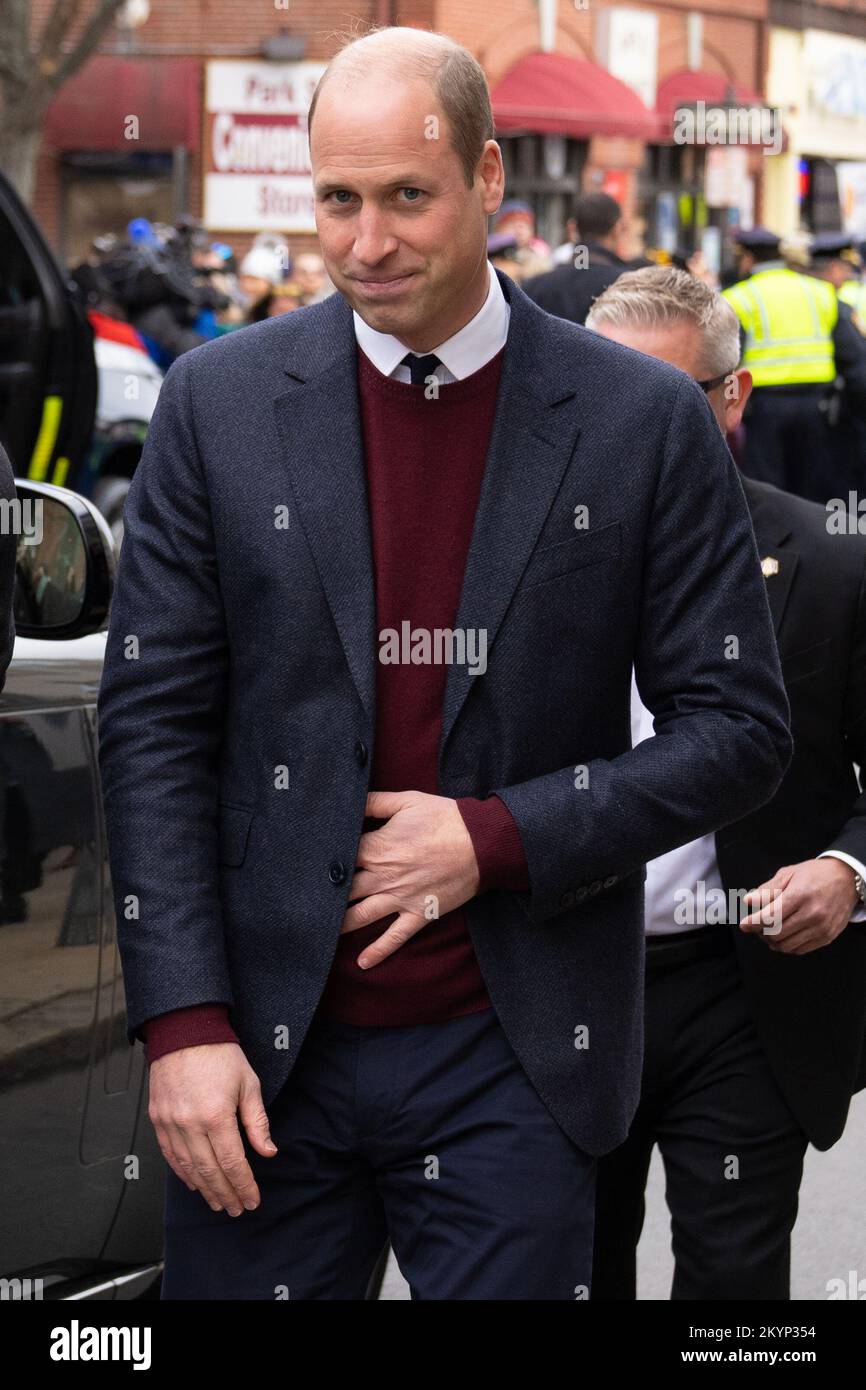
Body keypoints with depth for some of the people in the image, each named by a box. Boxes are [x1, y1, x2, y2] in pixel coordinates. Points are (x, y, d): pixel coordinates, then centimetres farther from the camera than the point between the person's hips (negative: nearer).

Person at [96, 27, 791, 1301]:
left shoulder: (643, 422, -1)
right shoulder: (220, 403, 2)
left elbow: (739, 730, 0)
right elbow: (152, 726, 1)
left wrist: (499, 840, -12)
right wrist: (184, 1024, -7)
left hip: (511, 1059, -1)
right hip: (270, 1052, 1)